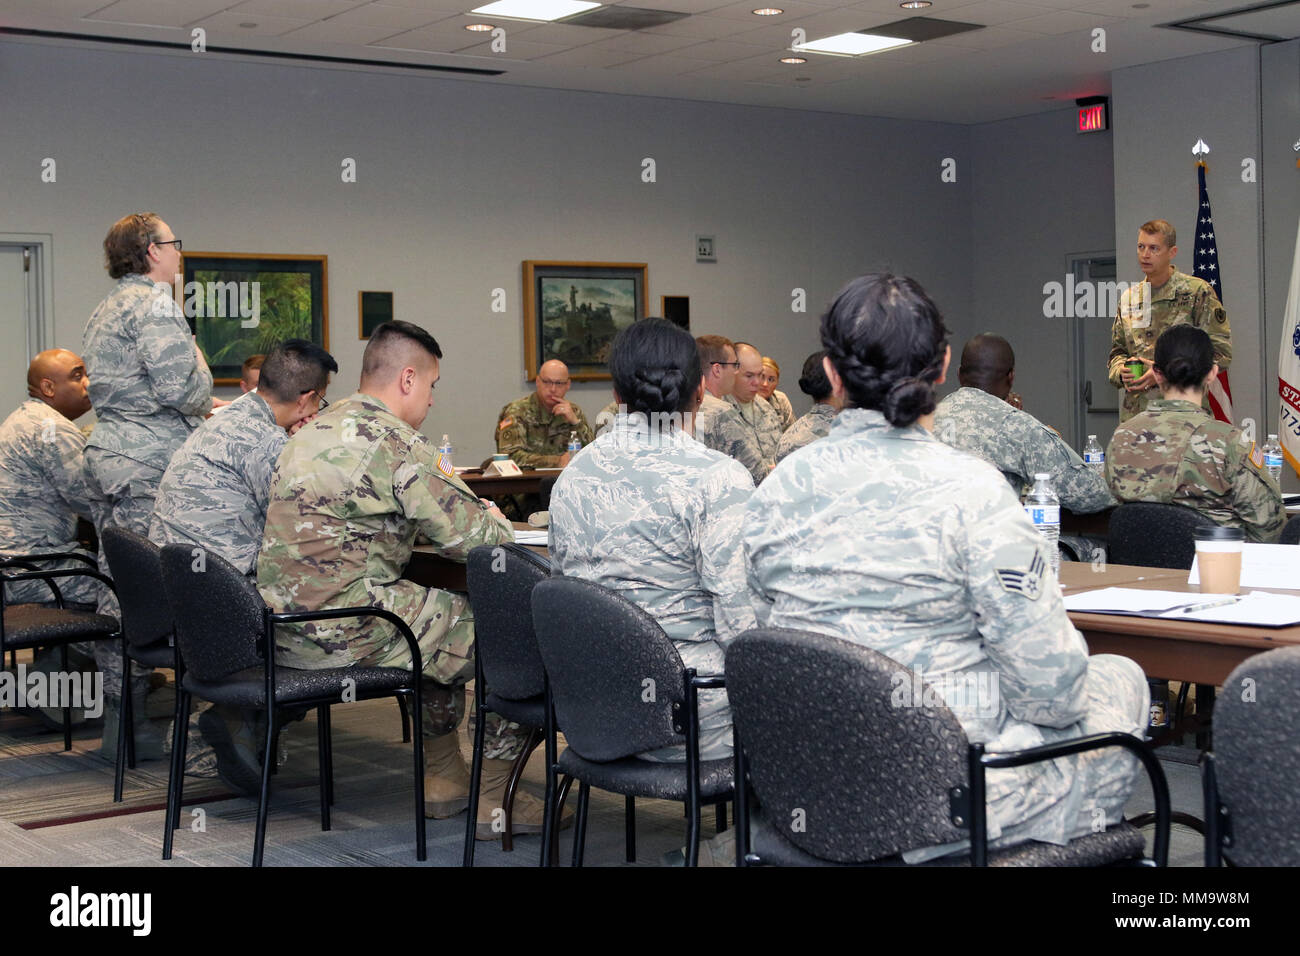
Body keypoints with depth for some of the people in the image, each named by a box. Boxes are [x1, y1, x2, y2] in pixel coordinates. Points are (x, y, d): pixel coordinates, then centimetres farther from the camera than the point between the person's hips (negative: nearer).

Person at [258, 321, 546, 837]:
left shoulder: (313, 431, 16)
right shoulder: (394, 440, -13)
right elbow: (470, 537, -15)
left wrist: (473, 513, 25)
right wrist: (496, 522, 11)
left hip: (284, 626, 10)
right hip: (342, 630, -10)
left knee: (446, 616, 30)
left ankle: (444, 778, 34)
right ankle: (494, 799, 9)